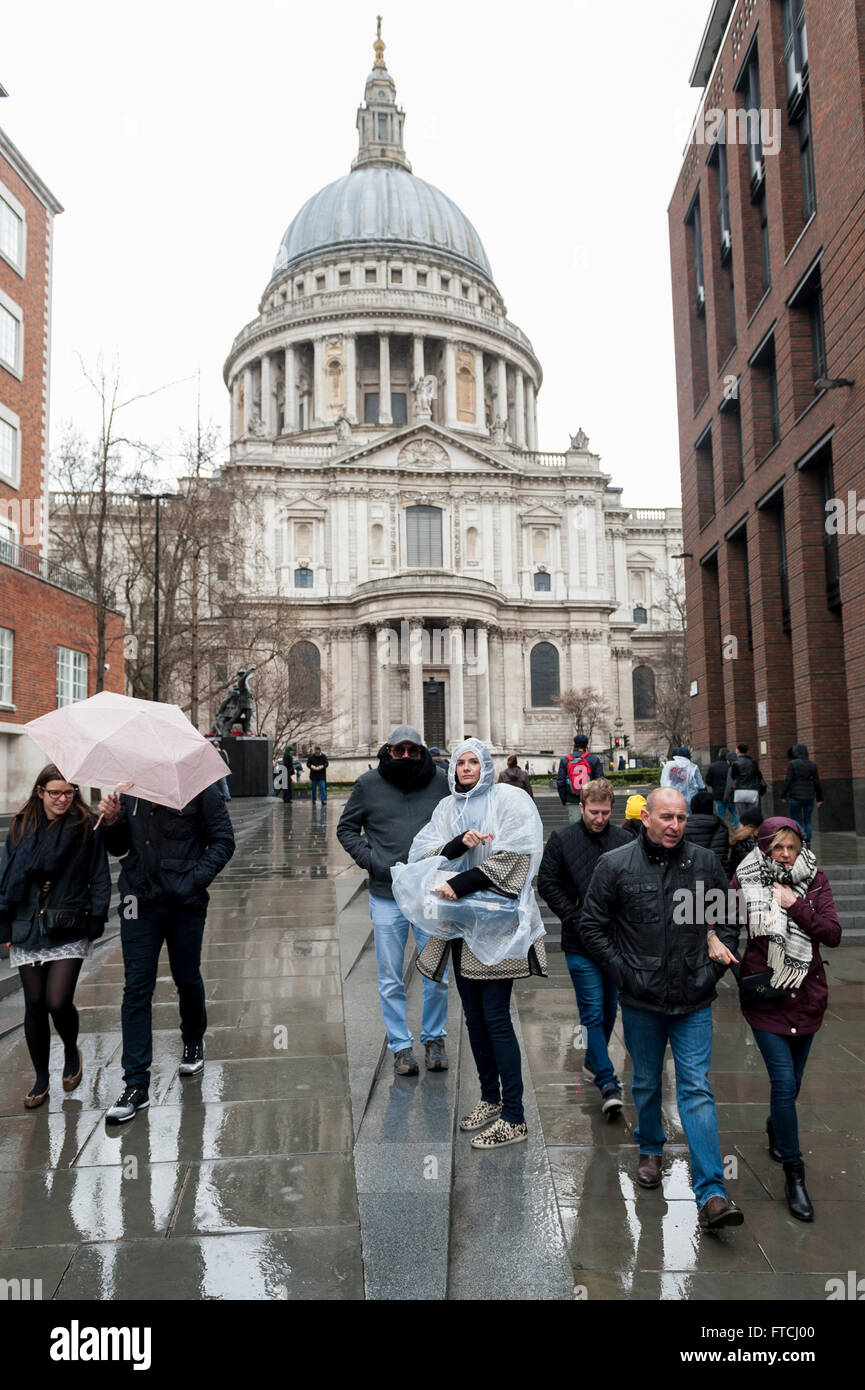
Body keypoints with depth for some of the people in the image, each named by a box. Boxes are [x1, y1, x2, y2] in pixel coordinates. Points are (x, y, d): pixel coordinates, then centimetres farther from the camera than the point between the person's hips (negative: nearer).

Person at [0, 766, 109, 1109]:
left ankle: (71, 1051, 22)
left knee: (58, 1002, -11)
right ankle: (41, 1079, 25)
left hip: (69, 930, -3)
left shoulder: (86, 828, -2)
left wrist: (96, 920, -5)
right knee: (35, 1005, 8)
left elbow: (100, 878, 2)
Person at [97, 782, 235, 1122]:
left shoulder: (198, 789, -8)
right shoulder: (130, 791, 6)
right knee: (136, 988, 0)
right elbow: (119, 848, 13)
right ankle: (136, 1084, 5)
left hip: (184, 903, -3)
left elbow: (223, 841, -5)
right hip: (139, 902, 3)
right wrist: (112, 823, -7)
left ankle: (193, 1043, 43)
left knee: (187, 980, 13)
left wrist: (196, 878, -16)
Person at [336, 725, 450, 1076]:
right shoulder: (368, 784, 0)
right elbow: (346, 828, 10)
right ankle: (401, 1046, 23)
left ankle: (434, 1038, 30)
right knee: (391, 979, 7)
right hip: (386, 896, 0)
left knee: (437, 975, 8)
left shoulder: (441, 780, 0)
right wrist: (368, 859, -5)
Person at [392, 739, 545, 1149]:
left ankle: (514, 1118, 1)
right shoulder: (447, 808, 14)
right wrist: (458, 844, -15)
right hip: (461, 923, 6)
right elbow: (425, 855, 4)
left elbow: (512, 857, -13)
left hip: (496, 922, -6)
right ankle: (490, 1099, 28)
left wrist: (459, 885, -15)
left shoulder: (508, 800, -3)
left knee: (496, 1017, -7)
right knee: (473, 1016, 12)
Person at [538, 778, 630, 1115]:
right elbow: (547, 884, -2)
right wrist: (576, 920, -10)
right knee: (593, 1011, -4)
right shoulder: (561, 840, -3)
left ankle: (594, 1062, 37)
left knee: (609, 1009, 16)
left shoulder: (625, 841, 1)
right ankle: (607, 1082, -1)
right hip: (580, 943, -3)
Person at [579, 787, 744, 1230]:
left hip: (694, 1001, 0)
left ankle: (711, 1194, 0)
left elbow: (728, 918, 12)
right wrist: (623, 971, -5)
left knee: (697, 1090, -2)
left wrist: (714, 966, 3)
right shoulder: (615, 865, -7)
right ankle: (650, 1149, 43)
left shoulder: (705, 862, -1)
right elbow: (592, 926, 0)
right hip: (641, 999, 0)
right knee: (646, 1084, 18)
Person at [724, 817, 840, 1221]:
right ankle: (793, 1174, 8)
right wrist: (714, 938, -27)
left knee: (790, 1083, 17)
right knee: (785, 1084, -8)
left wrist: (795, 905, -18)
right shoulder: (746, 881, -7)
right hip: (765, 996, -3)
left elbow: (833, 933, -8)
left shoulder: (814, 880, -1)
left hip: (806, 995, 3)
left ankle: (776, 1130, 48)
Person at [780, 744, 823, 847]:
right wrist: (819, 798, 13)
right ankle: (808, 843, 8)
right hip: (809, 796, 4)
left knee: (795, 820, 6)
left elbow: (788, 781, -10)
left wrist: (783, 795, -2)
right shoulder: (812, 765, 4)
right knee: (807, 820, 11)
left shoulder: (793, 764, -8)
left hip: (795, 796, -4)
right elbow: (817, 783, 6)